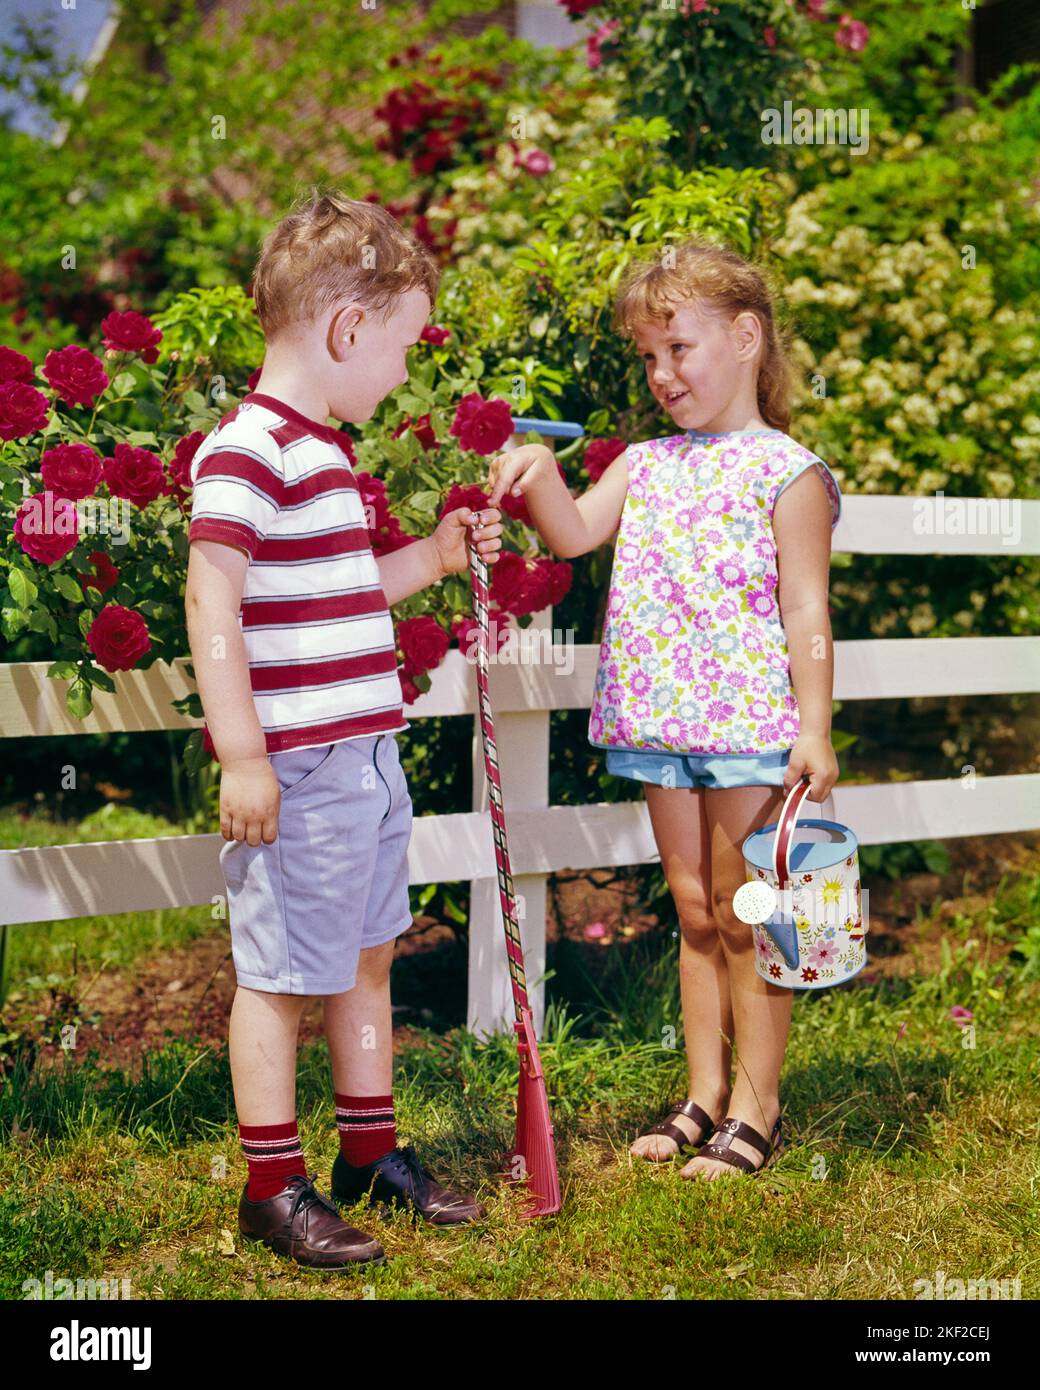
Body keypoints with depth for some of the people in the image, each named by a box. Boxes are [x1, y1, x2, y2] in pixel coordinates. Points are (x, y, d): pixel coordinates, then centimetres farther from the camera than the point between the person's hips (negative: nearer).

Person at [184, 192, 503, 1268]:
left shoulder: (319, 448, 15)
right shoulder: (247, 450, -16)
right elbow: (214, 598, -21)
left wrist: (431, 558, 18)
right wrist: (241, 755, -22)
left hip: (365, 757, 10)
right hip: (296, 770, -10)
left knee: (365, 957, 18)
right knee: (280, 973, 2)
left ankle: (371, 1153, 32)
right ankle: (272, 1187, 15)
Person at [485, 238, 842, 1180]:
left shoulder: (787, 473, -5)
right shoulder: (646, 464, 13)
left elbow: (806, 615, -8)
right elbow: (574, 534, 0)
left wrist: (814, 731, -14)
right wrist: (540, 477, -19)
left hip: (748, 723, -6)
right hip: (662, 723, 6)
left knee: (744, 918, 2)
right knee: (693, 914, 13)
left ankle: (755, 1107, 14)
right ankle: (704, 1097, 24)